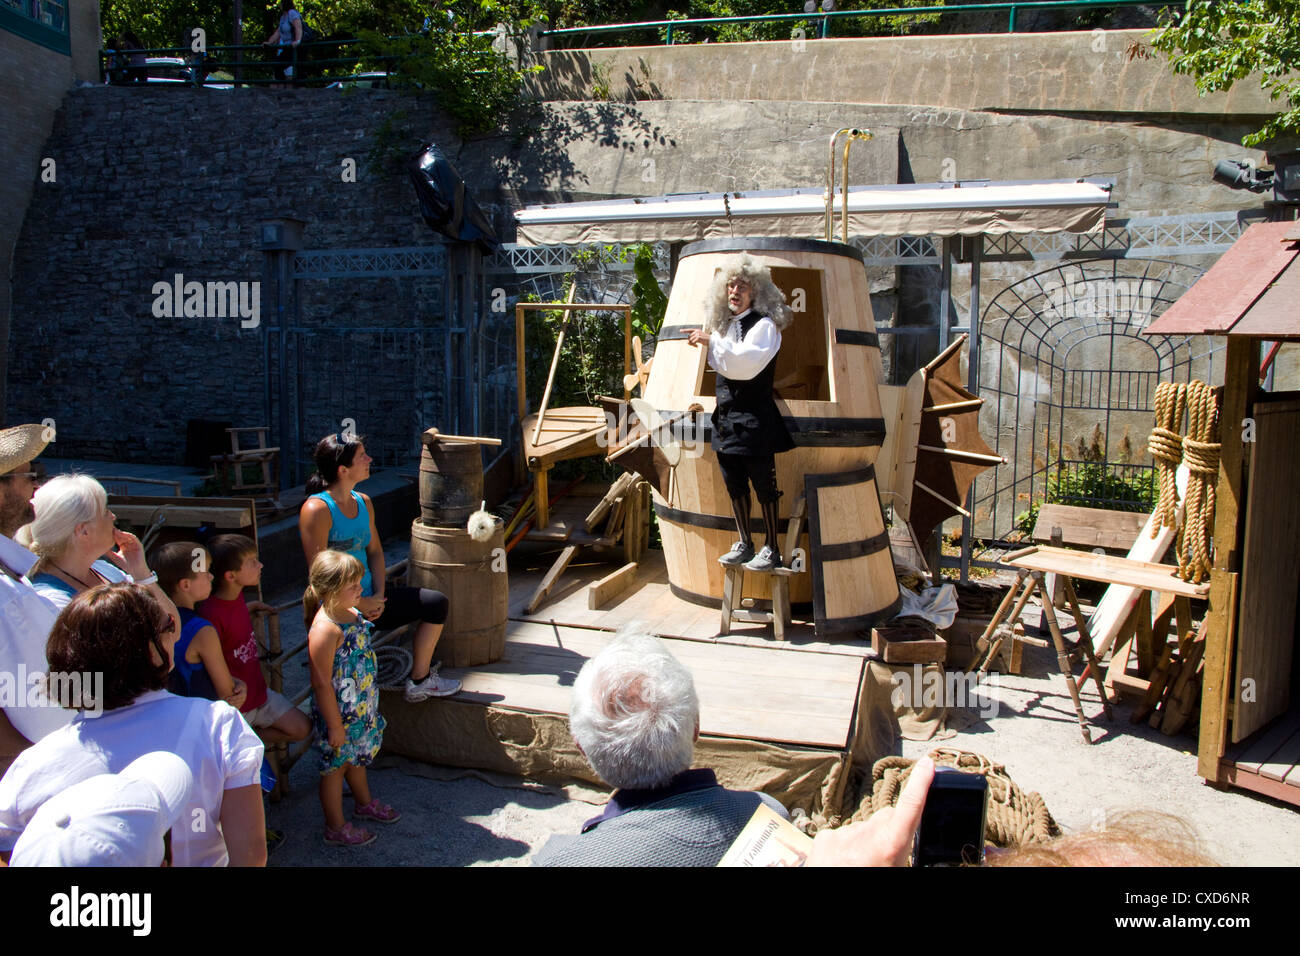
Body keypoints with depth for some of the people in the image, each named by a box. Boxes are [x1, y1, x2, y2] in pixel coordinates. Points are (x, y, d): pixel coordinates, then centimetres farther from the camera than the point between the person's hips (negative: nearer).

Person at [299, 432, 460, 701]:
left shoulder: (364, 503, 8)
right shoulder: (317, 509, -18)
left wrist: (379, 594, -3)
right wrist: (359, 605, -15)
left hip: (369, 596, 8)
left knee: (437, 602, 2)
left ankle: (420, 678, 11)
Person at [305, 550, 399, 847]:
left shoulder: (351, 613, -1)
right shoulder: (325, 629, -30)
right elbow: (322, 683, -26)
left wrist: (369, 704, 20)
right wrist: (335, 725, -20)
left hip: (362, 706, 9)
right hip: (339, 712, -9)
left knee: (357, 757, 28)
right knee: (336, 766, 11)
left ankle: (364, 803, 50)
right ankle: (336, 828, 29)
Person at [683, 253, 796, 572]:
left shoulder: (764, 324, -9)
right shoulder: (724, 325, 13)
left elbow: (746, 361, -25)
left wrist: (711, 341, -24)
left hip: (755, 421, -8)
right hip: (726, 419, 8)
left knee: (763, 485, -1)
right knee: (734, 485, 12)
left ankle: (771, 549, 9)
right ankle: (744, 544, 24)